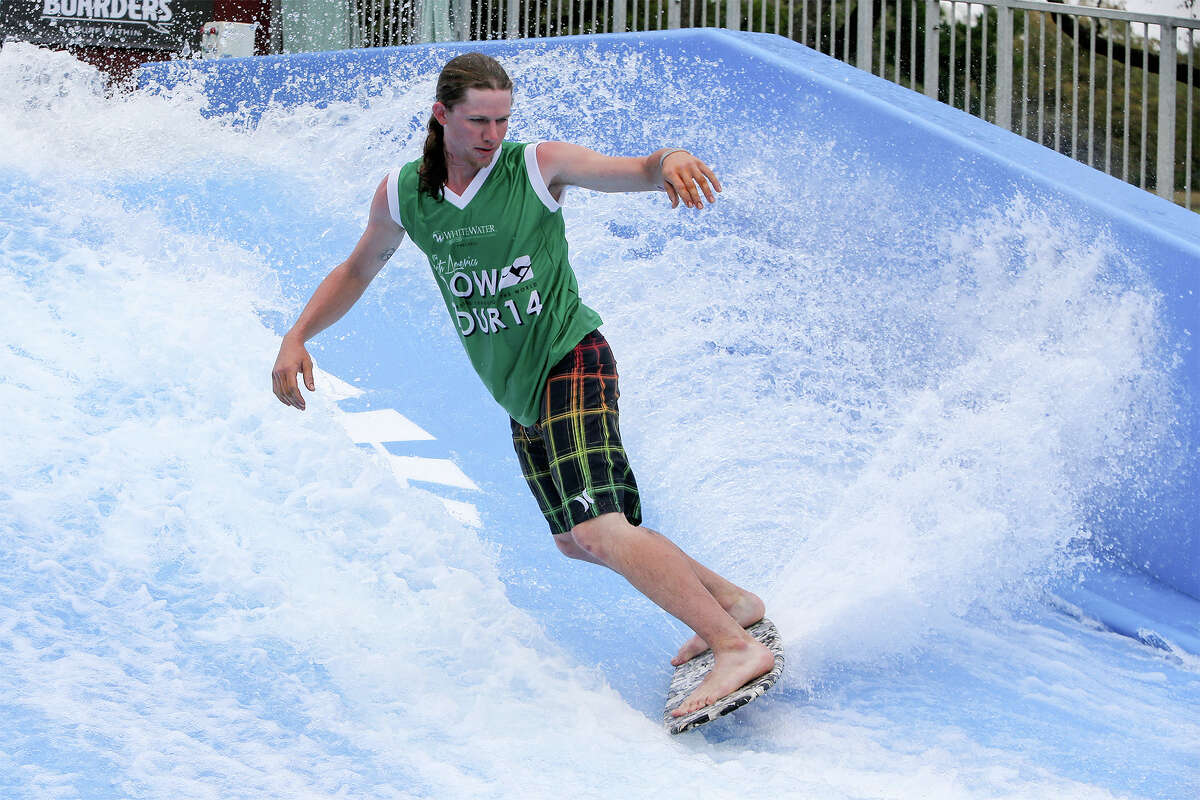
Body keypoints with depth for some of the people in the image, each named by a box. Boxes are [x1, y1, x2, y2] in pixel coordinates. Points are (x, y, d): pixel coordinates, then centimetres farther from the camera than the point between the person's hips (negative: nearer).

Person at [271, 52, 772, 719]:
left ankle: (738, 648, -28)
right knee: (576, 538, 16)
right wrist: (297, 337, 6)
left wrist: (672, 160, -43)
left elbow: (639, 171, -20)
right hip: (520, 396, 7)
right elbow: (357, 272, 17)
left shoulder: (538, 166, -11)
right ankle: (730, 601, 28)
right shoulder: (401, 195, 2)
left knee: (598, 528, -24)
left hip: (570, 363, -7)